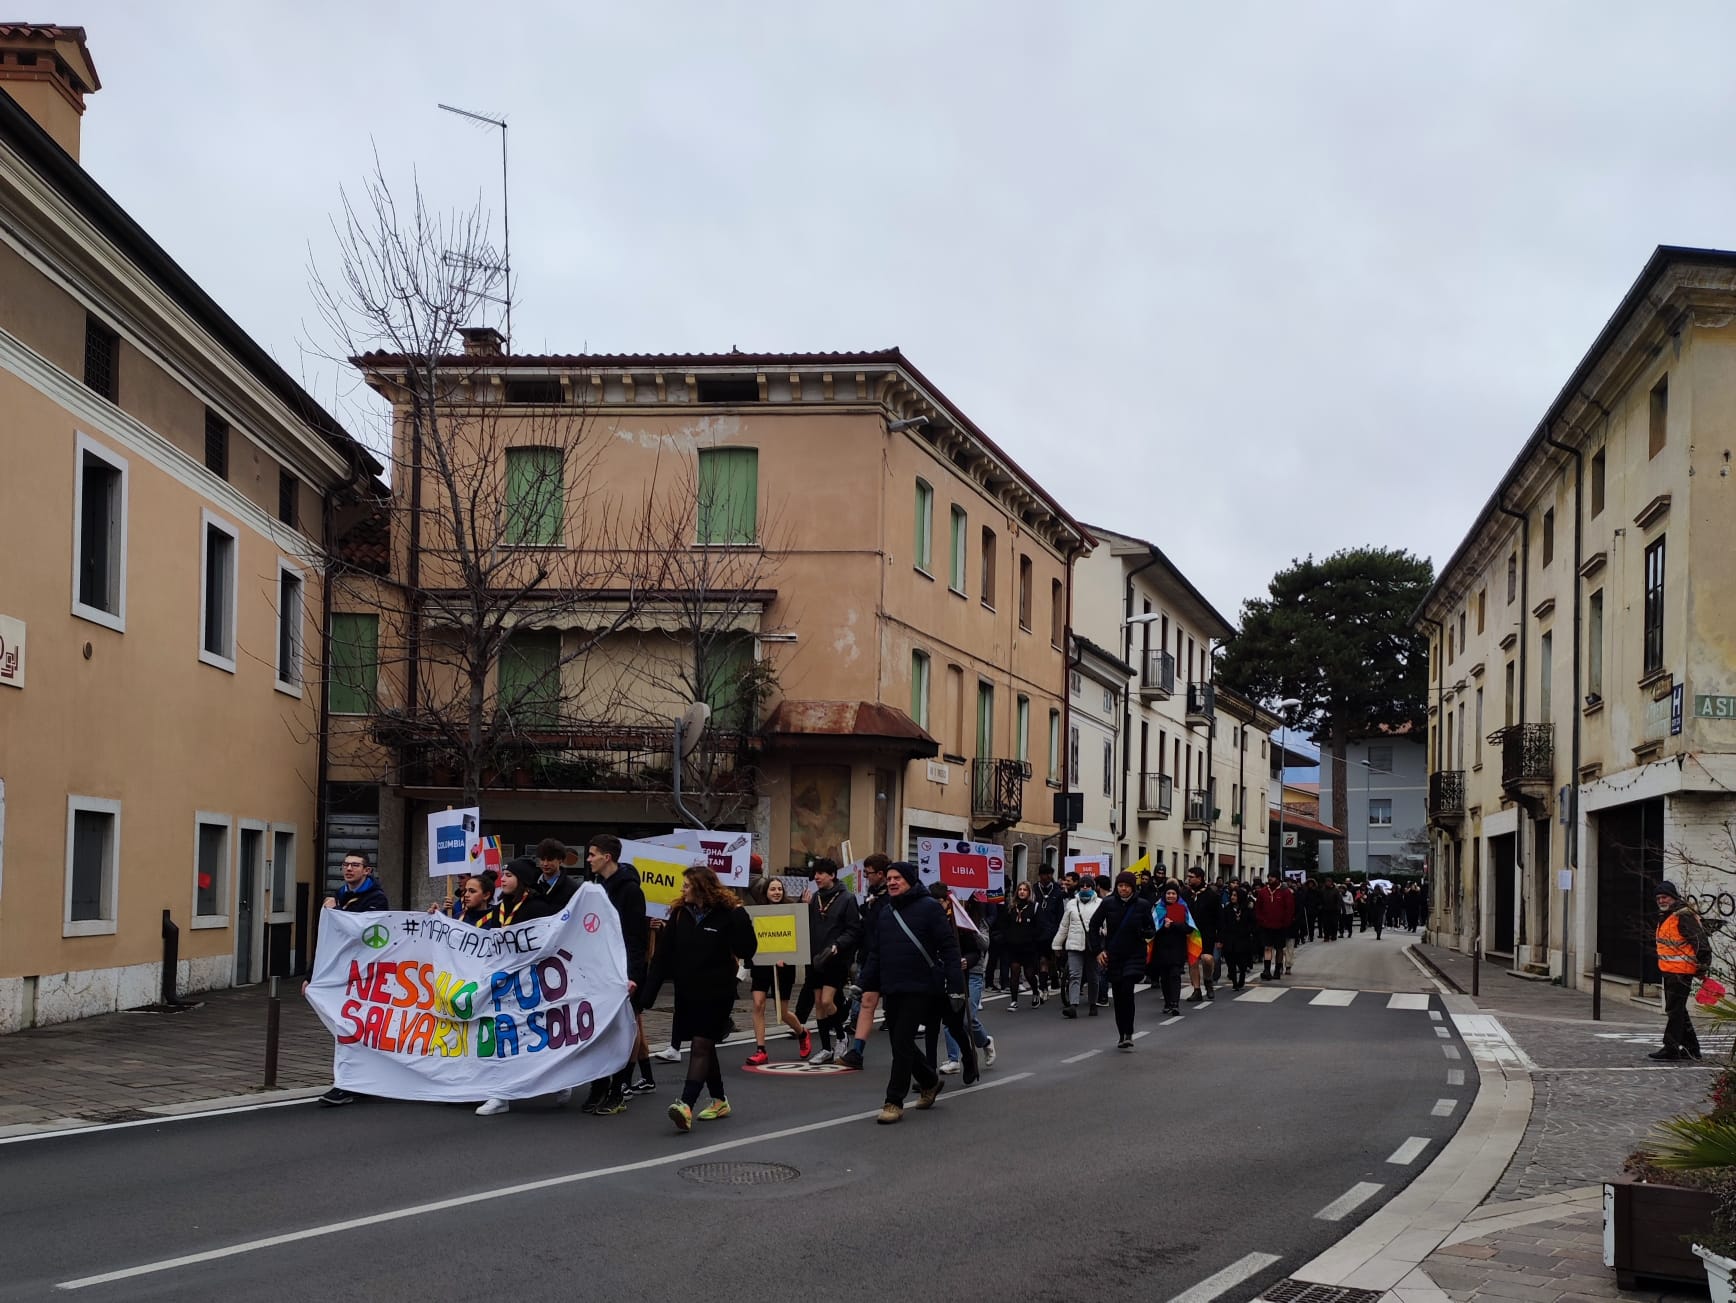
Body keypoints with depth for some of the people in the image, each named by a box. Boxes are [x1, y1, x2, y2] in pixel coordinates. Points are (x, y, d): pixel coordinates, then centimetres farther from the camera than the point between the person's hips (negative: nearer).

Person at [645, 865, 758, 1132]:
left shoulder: (729, 914, -9)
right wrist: (649, 991, 1)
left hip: (716, 993, -6)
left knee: (701, 1046, -11)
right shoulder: (680, 914, 6)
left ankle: (686, 1105, -21)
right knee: (704, 1047, 13)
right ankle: (719, 1101, 26)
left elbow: (747, 949, -8)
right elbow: (665, 955, 6)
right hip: (687, 992, 6)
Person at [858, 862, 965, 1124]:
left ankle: (894, 1102, -1)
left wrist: (955, 986, -14)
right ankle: (930, 1081, 35)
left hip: (920, 989, -7)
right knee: (899, 1043, 11)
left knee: (902, 1043, -8)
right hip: (891, 990, 7)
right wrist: (866, 985, 10)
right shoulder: (884, 912, 13)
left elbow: (948, 948, -9)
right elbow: (875, 952, 17)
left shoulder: (929, 907, -7)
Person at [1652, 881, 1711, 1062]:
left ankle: (1671, 1047, -6)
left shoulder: (1684, 916, -16)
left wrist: (1703, 966, -15)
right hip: (1669, 971, 11)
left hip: (1681, 971, -11)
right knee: (1677, 1010, 15)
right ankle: (1691, 1048, 22)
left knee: (1674, 1010, -8)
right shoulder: (1665, 916, 16)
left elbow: (1701, 941, -17)